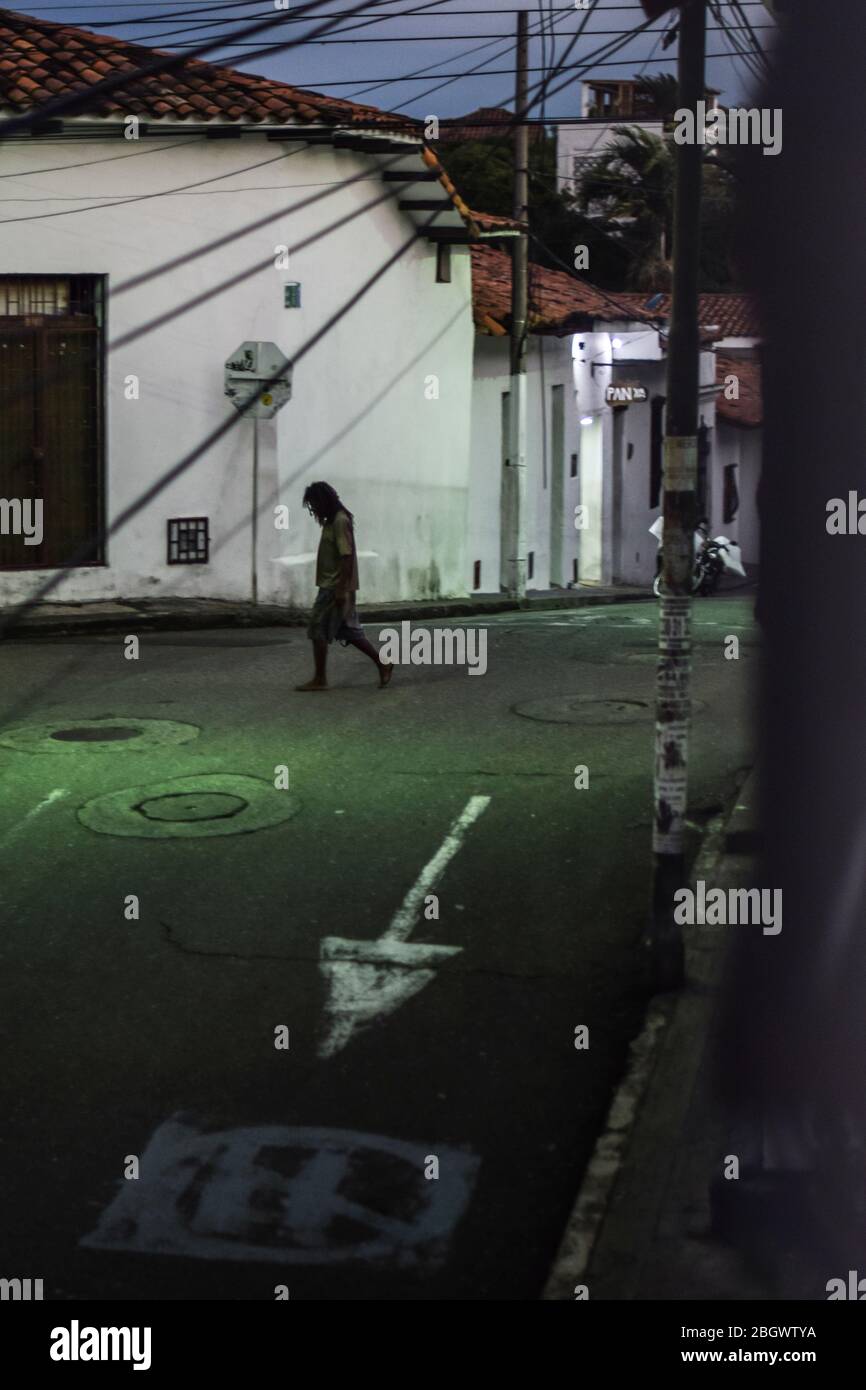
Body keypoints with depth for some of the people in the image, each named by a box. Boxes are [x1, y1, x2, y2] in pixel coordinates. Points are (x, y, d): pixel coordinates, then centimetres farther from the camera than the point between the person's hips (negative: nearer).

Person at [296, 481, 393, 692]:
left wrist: (342, 589, -24)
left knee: (318, 630, -4)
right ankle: (383, 664, 14)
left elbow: (347, 556, -21)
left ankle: (319, 679, 2)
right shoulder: (332, 520, 15)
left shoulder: (340, 521, -15)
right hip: (332, 586, 10)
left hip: (335, 588, -10)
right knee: (350, 632, 11)